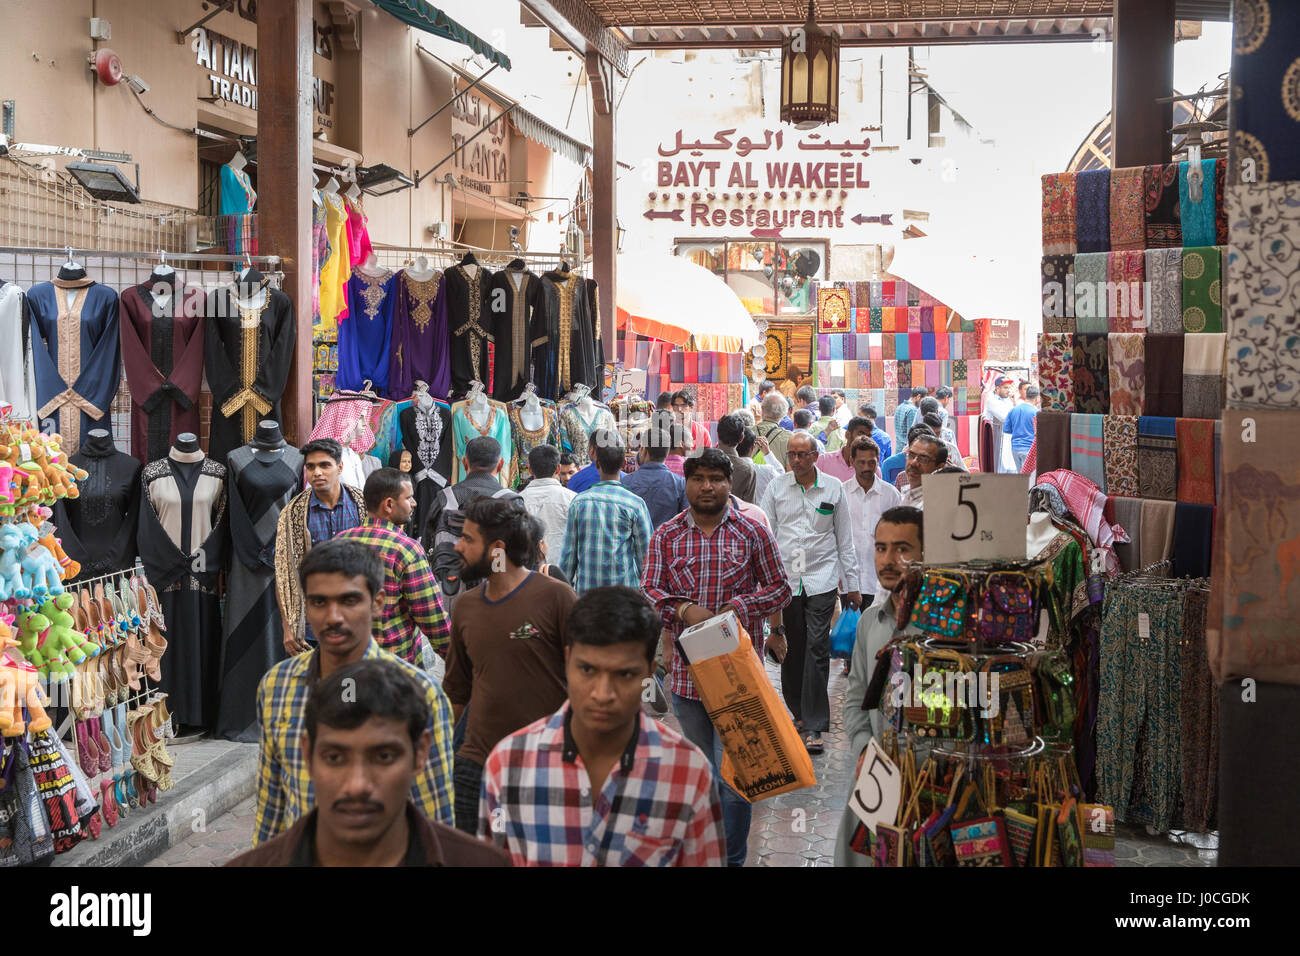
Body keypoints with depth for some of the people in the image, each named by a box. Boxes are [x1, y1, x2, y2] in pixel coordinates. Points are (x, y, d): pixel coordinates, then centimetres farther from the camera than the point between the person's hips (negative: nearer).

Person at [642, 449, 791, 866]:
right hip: (686, 670, 3)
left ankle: (733, 858, 9)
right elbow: (647, 592, 1)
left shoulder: (753, 532, 1)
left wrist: (738, 607, -12)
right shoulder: (666, 536, 6)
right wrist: (684, 610, -17)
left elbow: (779, 589, 3)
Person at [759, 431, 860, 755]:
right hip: (784, 579, 2)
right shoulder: (776, 488, 6)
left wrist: (852, 584, 9)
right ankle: (801, 711, 25)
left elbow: (845, 538, 9)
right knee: (792, 650, 7)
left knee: (817, 649, -9)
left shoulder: (833, 488, 5)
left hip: (822, 579, -1)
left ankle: (814, 726, -7)